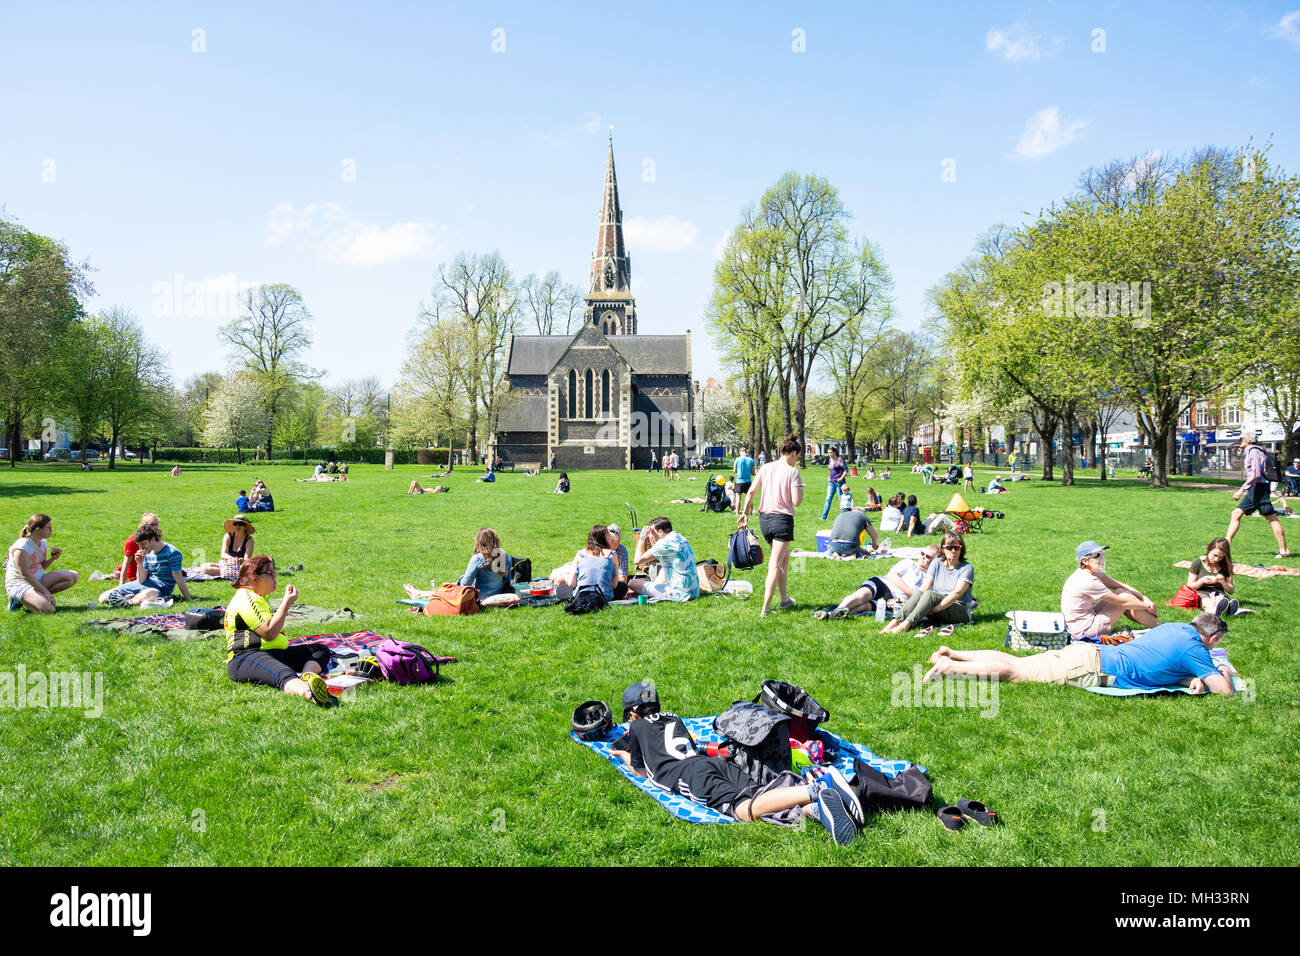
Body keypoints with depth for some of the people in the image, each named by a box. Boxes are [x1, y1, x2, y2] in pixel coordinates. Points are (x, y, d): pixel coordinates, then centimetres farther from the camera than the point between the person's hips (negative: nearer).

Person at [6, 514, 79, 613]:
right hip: (20, 585, -8)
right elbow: (25, 574, -22)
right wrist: (45, 591, -22)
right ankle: (20, 600, -2)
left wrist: (53, 558, -4)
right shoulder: (22, 547, -20)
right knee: (48, 609, -30)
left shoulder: (43, 543, 7)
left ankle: (38, 597, -6)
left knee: (74, 576, -8)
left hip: (38, 580, 8)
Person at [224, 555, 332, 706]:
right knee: (283, 674, -42)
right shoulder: (247, 598, -9)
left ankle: (307, 675, -34)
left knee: (321, 650, -1)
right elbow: (269, 633, -19)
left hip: (269, 653, 11)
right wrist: (287, 603, -14)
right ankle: (308, 691, -75)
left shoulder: (257, 597, 25)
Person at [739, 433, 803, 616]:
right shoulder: (792, 472, -10)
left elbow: (751, 492, 4)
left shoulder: (766, 468, 5)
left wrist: (745, 513, 12)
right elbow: (796, 502, -15)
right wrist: (801, 493, 6)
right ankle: (765, 608, -9)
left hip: (764, 518, 6)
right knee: (775, 565, -4)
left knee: (784, 559, 23)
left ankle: (784, 599, 30)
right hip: (783, 520, -6)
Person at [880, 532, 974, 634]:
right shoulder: (936, 564, 9)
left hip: (961, 612, -4)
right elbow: (925, 586, -4)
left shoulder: (967, 568, -4)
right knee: (918, 592, -27)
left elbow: (957, 593, -18)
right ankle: (895, 622, -41)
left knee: (929, 594, -31)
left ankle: (906, 624, -47)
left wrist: (934, 609, -27)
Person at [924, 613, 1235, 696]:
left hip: (1091, 652, 7)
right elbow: (1224, 690, -8)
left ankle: (951, 653, 6)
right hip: (1091, 668, -7)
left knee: (1012, 662, 8)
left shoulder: (1174, 628, 16)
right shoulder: (1194, 648, -7)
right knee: (1013, 672, -10)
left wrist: (1194, 679, 15)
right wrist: (1222, 674, 15)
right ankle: (949, 666, -16)